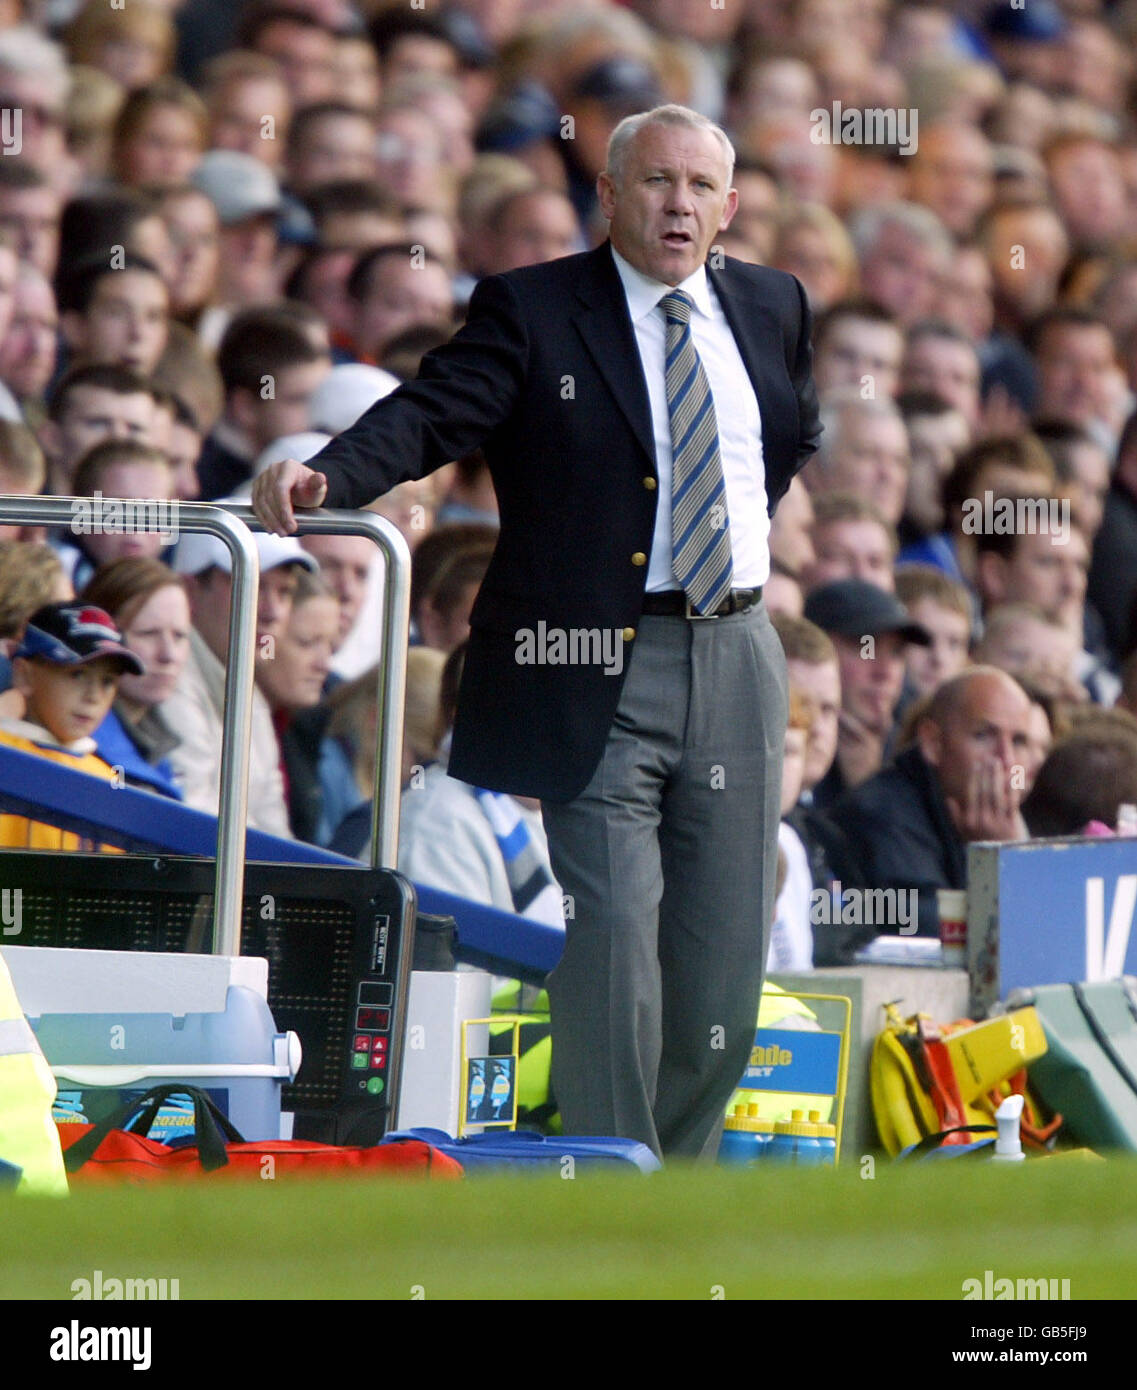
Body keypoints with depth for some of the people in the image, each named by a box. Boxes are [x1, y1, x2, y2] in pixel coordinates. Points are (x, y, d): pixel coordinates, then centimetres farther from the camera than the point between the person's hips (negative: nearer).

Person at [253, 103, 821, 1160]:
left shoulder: (771, 306, 12)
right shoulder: (533, 309, -4)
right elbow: (431, 415, -17)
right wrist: (325, 476, -35)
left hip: (736, 661, 5)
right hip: (597, 668, -5)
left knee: (726, 944, 6)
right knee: (610, 937, -9)